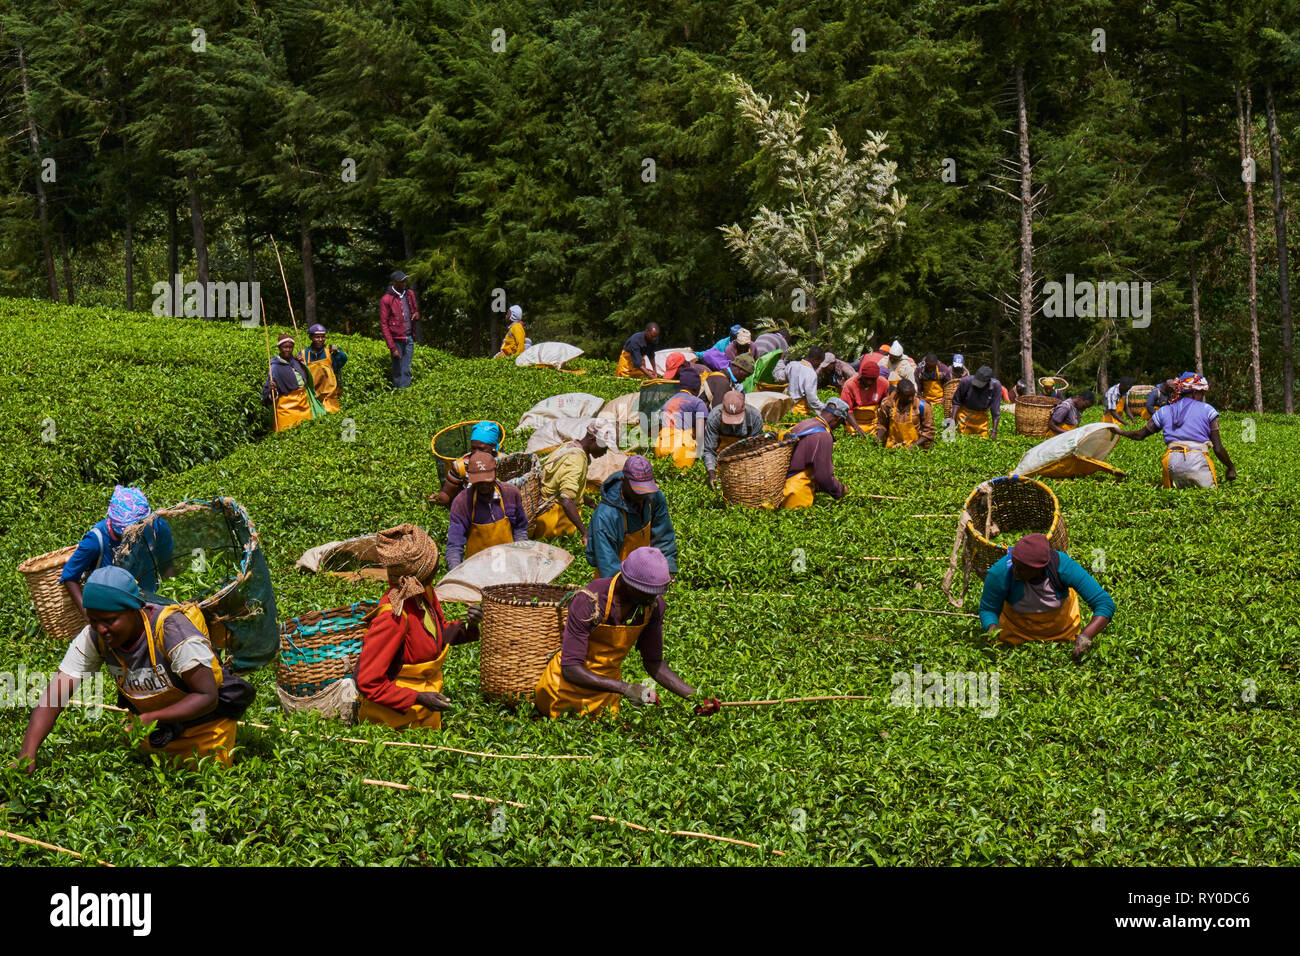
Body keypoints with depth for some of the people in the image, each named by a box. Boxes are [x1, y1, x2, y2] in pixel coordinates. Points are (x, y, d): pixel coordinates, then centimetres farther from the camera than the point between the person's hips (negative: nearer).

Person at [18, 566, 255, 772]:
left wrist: (152, 719, -42)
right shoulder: (93, 638, -20)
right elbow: (54, 696, -23)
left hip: (205, 726, -4)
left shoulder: (171, 629, -34)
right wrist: (27, 754, -37)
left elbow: (207, 697, -30)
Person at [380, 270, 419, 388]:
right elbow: (384, 325, -9)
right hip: (396, 340, -5)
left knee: (406, 371, 6)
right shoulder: (386, 299, -9)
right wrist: (392, 348, -15)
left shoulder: (410, 294, 9)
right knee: (398, 373, -1)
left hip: (409, 339, 5)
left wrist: (416, 315, -3)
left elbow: (416, 310, 26)